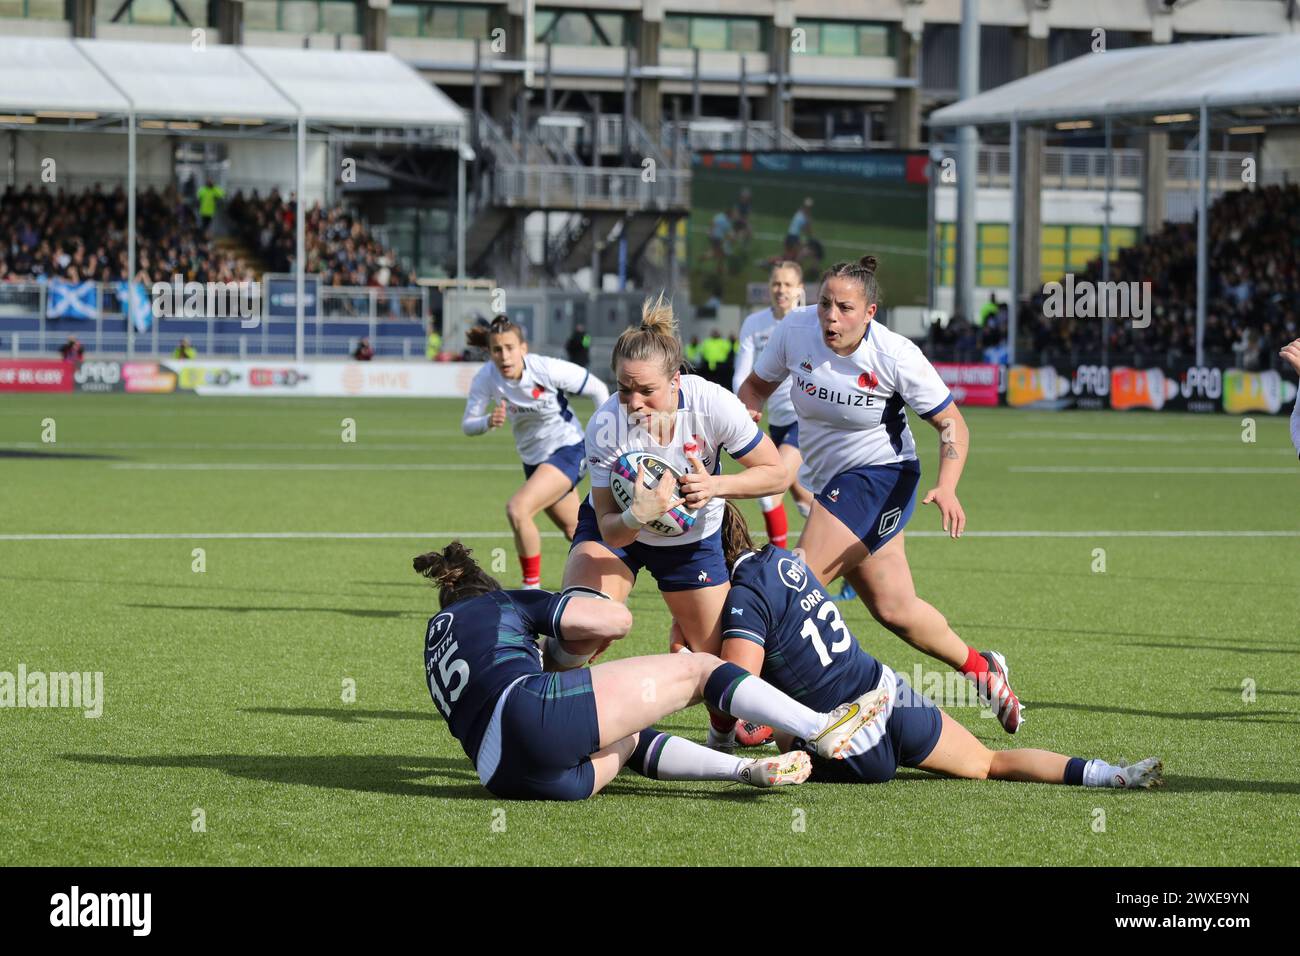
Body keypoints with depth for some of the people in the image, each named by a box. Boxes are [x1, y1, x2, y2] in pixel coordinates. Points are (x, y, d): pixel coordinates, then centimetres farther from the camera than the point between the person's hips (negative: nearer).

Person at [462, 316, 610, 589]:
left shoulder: (548, 369, -25)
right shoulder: (486, 378, -16)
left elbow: (597, 389, -12)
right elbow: (467, 424, -14)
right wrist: (489, 421, -36)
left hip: (568, 450, -6)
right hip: (533, 459, 6)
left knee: (517, 508, -26)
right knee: (574, 530, 22)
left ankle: (532, 587, -13)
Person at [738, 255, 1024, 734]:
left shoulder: (896, 356, -20)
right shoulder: (795, 329, -10)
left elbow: (951, 424, -12)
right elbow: (757, 384, 6)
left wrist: (946, 487, -28)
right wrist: (746, 410, -18)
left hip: (879, 474, -6)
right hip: (829, 479, 6)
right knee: (894, 608, 7)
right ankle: (981, 668, 29)